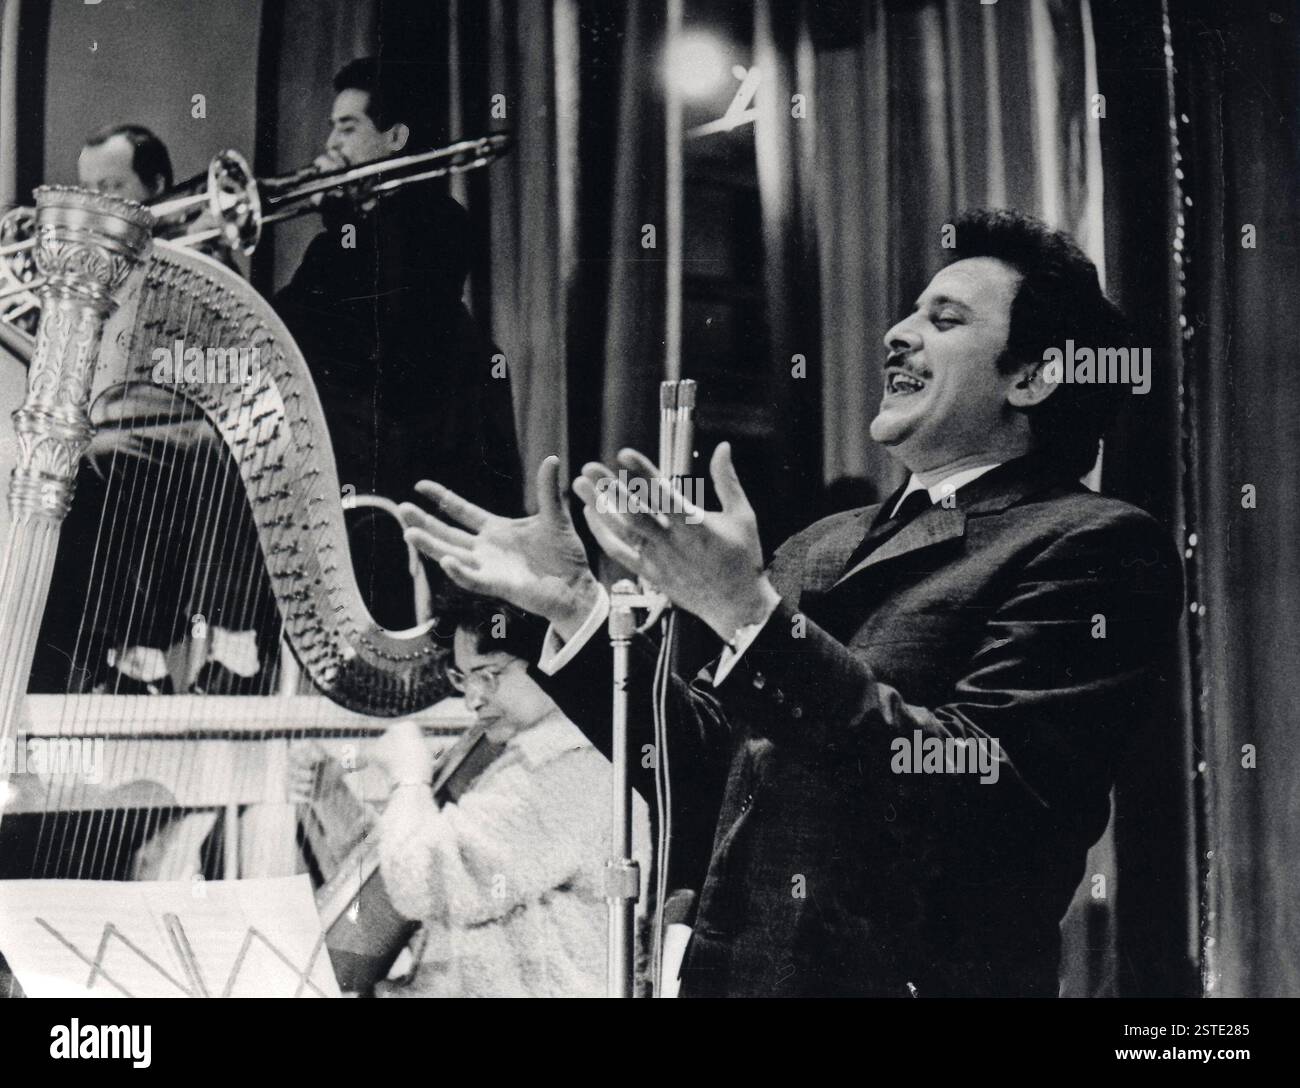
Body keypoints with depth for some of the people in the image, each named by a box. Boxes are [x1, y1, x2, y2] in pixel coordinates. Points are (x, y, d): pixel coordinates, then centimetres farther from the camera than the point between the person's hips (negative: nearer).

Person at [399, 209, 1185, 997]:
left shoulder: (1096, 547, -9)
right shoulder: (824, 548, 13)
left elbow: (978, 783, -21)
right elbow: (716, 767, 11)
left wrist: (748, 614, -25)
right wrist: (575, 607, 1)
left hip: (908, 973, -6)